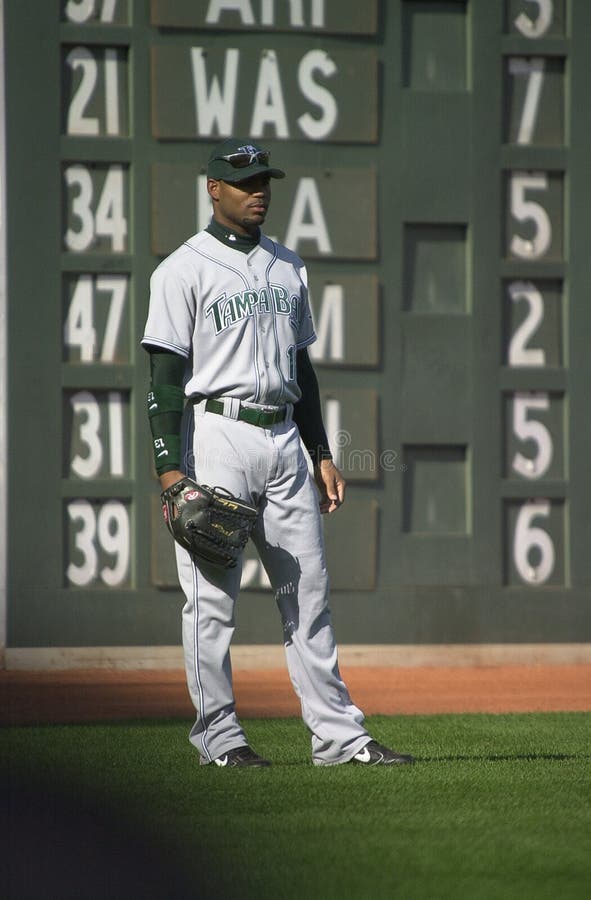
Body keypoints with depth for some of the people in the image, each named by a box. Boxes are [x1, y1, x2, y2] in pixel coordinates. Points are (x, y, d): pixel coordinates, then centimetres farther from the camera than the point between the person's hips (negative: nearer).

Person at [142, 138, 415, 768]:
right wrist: (170, 469, -17)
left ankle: (338, 734, 6)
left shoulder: (287, 267, 16)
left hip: (284, 438, 6)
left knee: (308, 590, 5)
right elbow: (166, 376, -9)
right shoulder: (184, 270, -4)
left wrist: (321, 454, 16)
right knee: (212, 594, -3)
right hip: (216, 437, -6)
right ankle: (219, 736, 4)